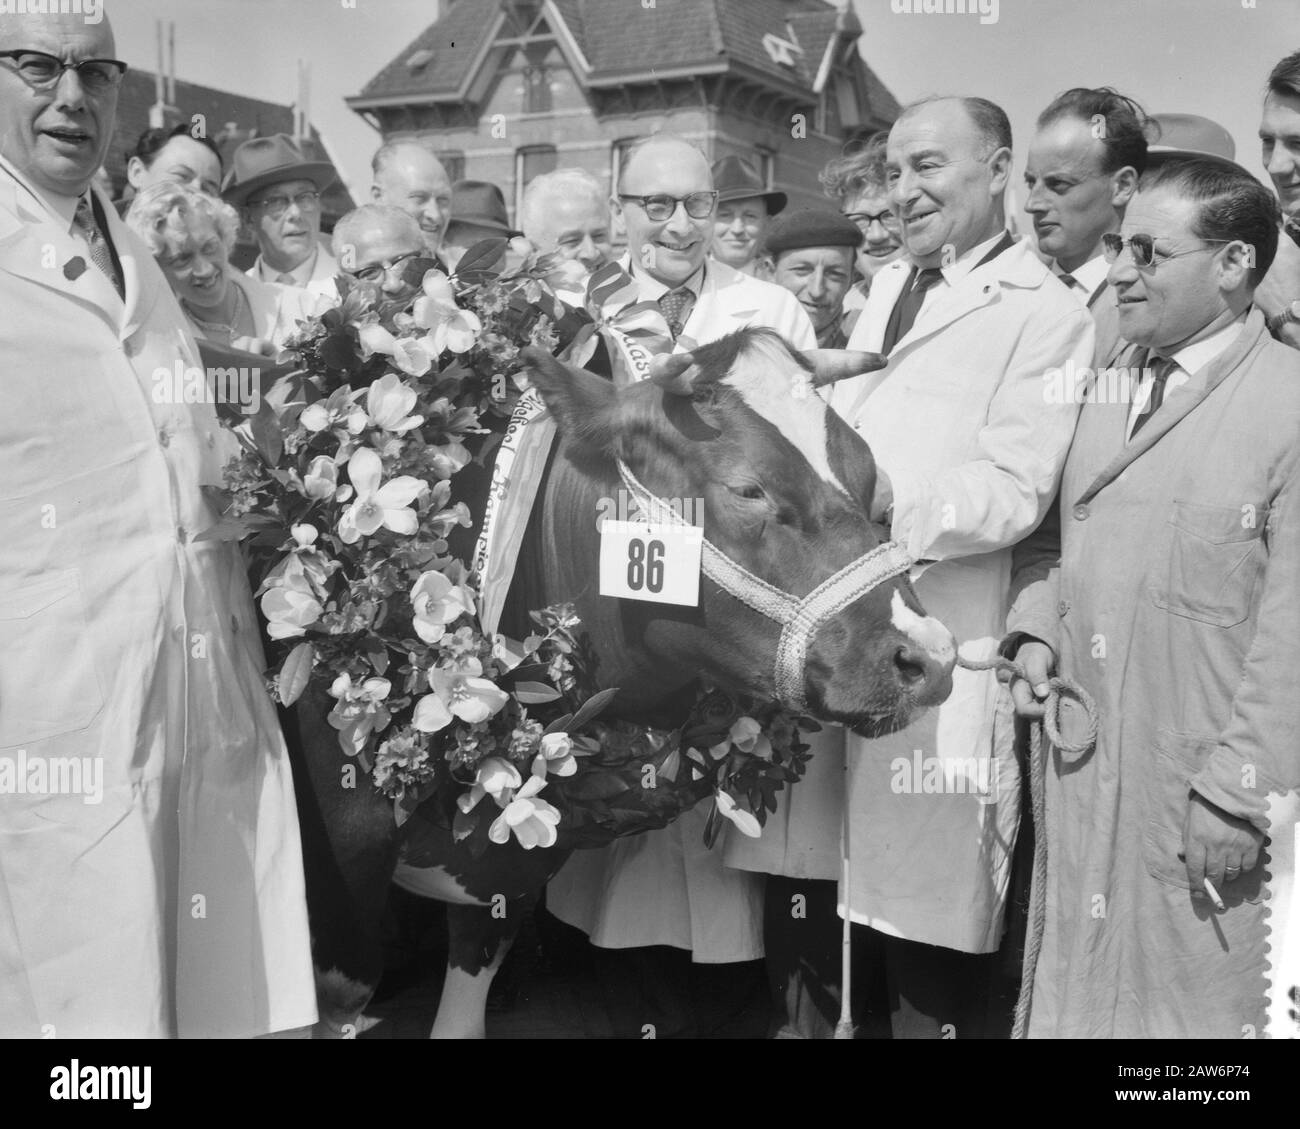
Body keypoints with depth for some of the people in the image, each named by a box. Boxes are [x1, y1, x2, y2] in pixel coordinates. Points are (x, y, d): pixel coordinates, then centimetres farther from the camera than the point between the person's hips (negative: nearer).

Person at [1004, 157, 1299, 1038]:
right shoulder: (1103, 392, 9)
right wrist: (1037, 633, 0)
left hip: (1204, 812, -5)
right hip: (1084, 778, 5)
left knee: (1201, 1004, 9)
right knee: (1081, 995, 14)